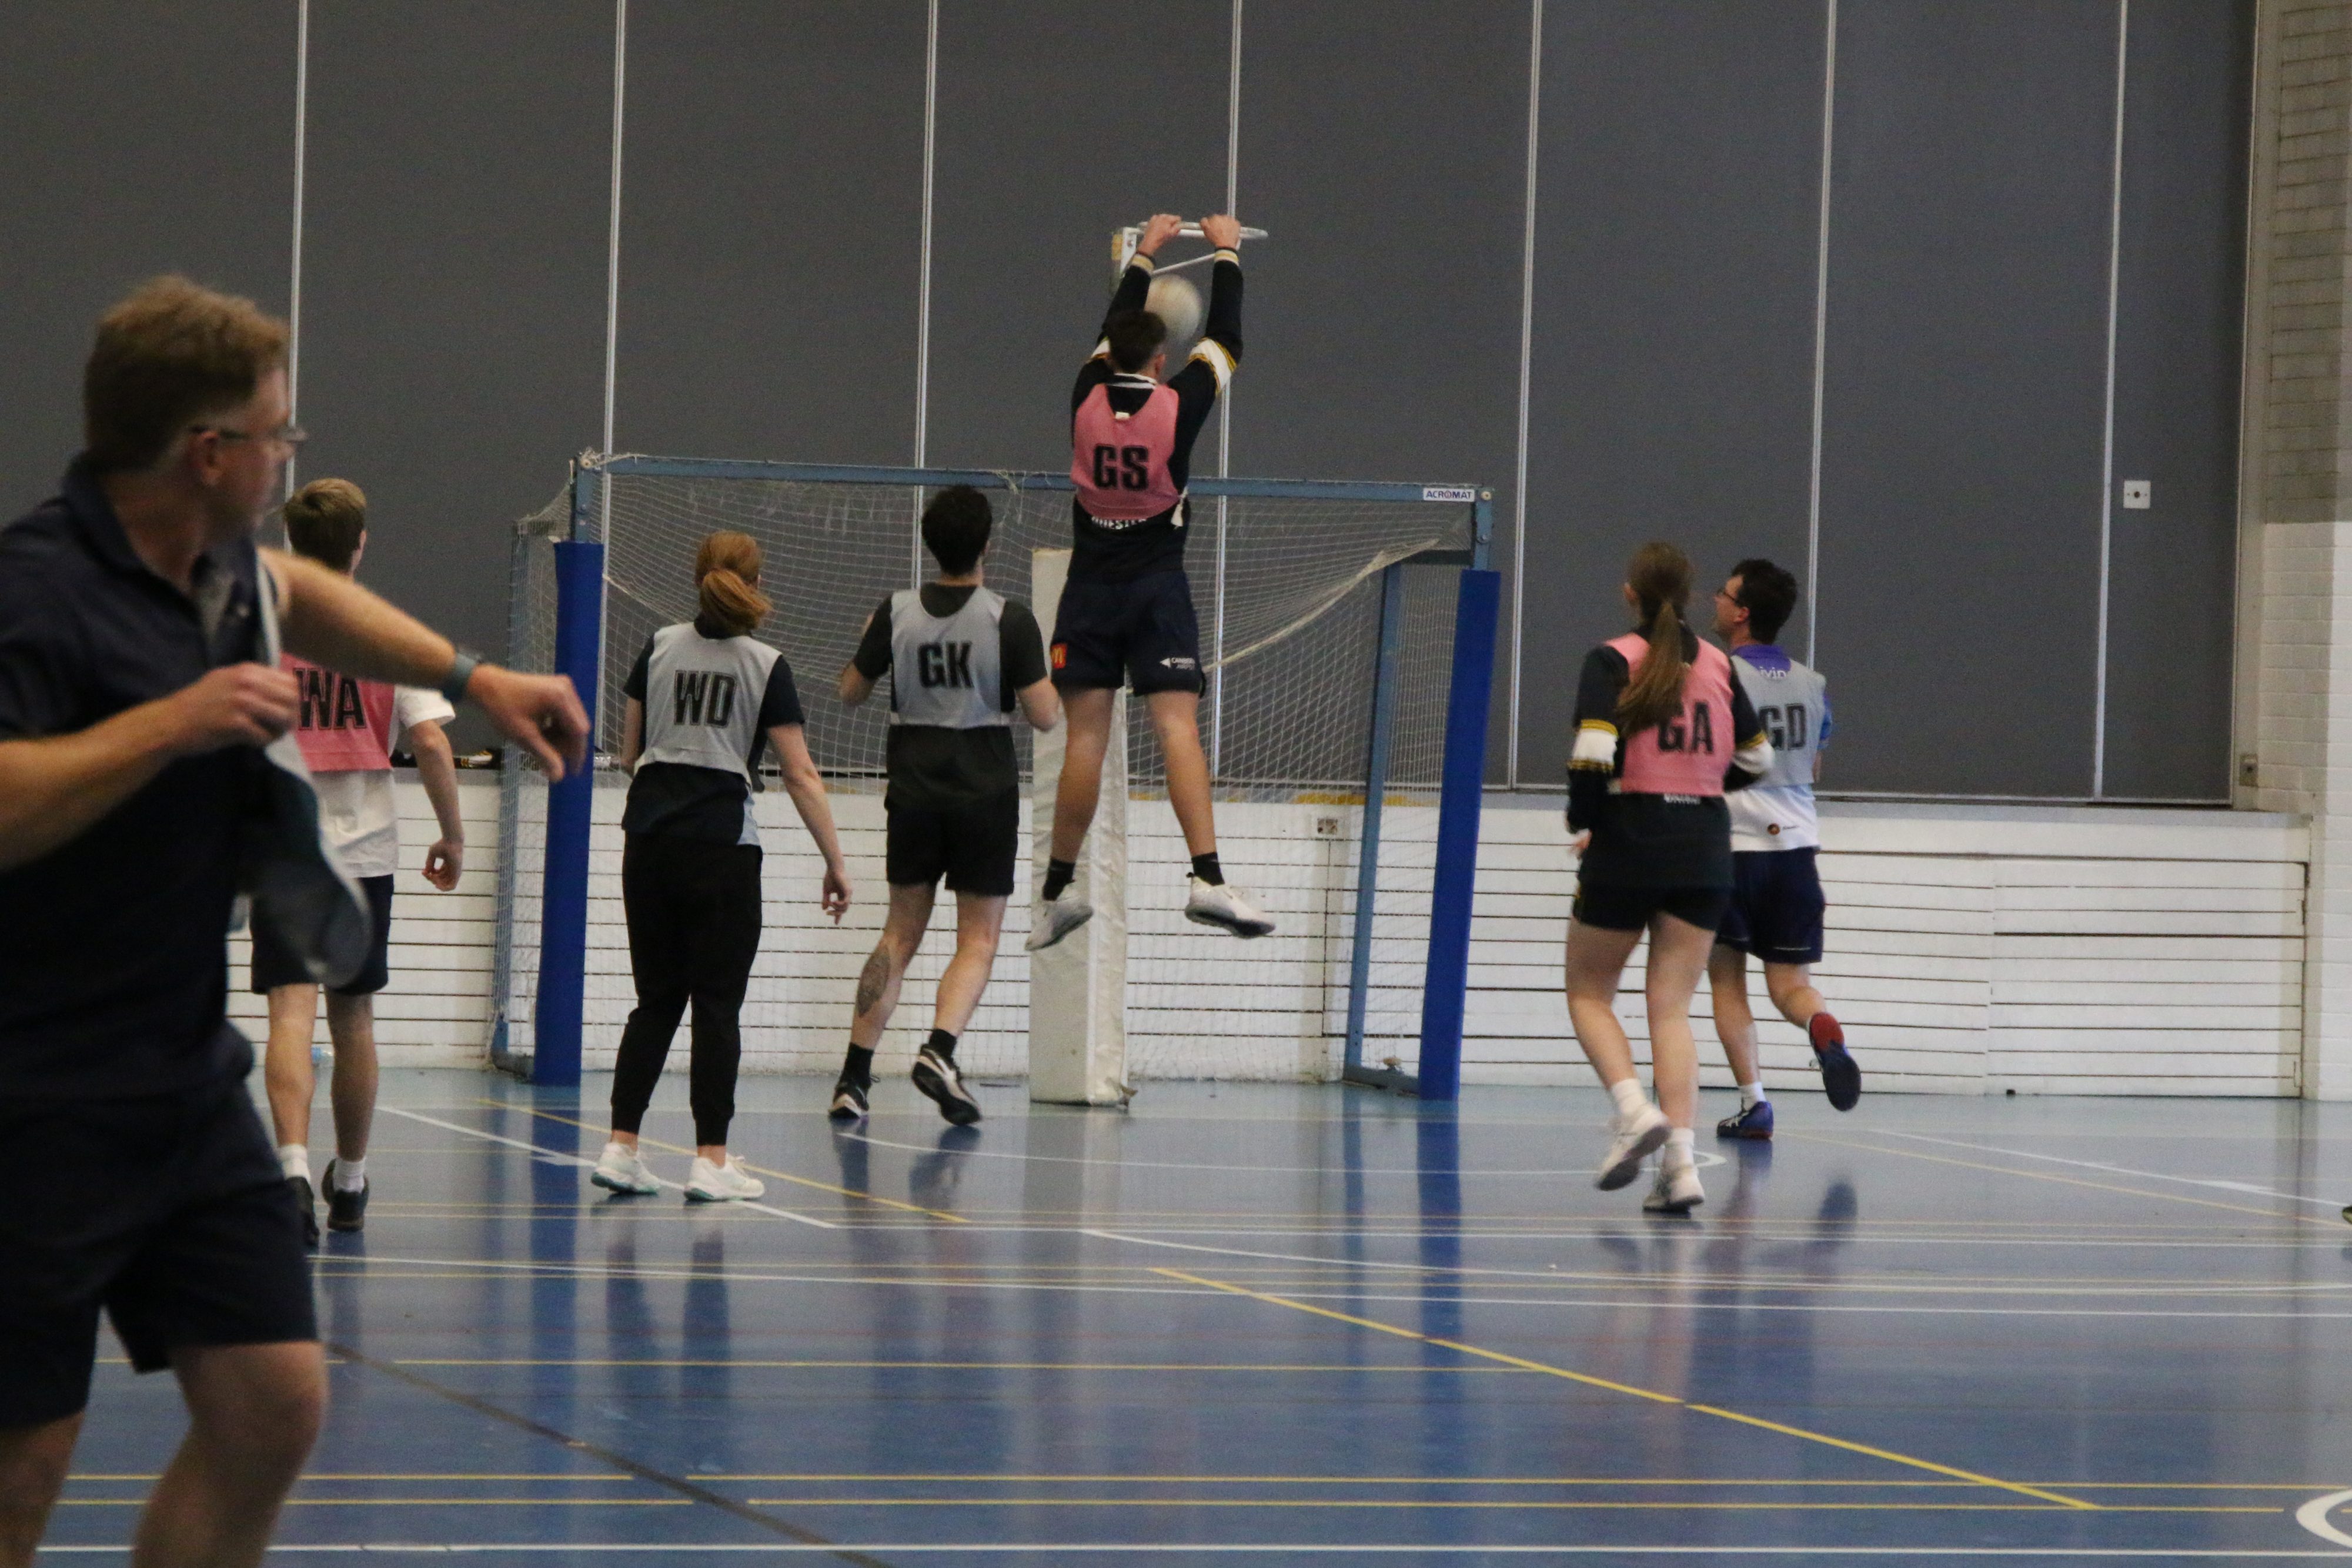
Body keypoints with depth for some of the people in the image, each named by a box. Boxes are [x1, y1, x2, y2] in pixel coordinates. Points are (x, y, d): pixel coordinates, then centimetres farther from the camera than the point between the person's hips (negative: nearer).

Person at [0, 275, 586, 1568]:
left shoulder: (208, 565, 9)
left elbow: (293, 591, 35)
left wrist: (473, 676, 32)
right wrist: (171, 723, -30)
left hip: (189, 1084, 9)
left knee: (272, 1412, 4)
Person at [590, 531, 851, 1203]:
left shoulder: (660, 647, 5)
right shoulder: (766, 666, -4)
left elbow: (628, 751, 13)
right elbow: (800, 775, -7)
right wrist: (835, 862, -3)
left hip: (649, 839, 4)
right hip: (722, 843, -4)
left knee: (657, 999, 11)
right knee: (717, 1003, 1)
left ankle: (621, 1147, 5)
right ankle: (711, 1160, -1)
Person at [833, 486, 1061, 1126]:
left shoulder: (896, 613, -3)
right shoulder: (1009, 618, -11)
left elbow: (851, 692, 9)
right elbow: (1044, 715, -11)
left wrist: (867, 642, 27)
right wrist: (1062, 687, 10)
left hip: (914, 791, 3)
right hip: (986, 792, -3)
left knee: (901, 935, 14)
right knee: (978, 940, 4)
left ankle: (854, 1075, 8)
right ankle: (939, 1050, -19)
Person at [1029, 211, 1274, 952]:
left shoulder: (1088, 397, 0)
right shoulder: (1178, 404, -8)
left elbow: (1113, 332, 20)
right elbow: (1225, 341, 8)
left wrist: (1144, 255, 34)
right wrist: (1226, 255, 22)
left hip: (1090, 582, 3)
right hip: (1156, 582, -3)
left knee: (1085, 737, 4)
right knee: (1177, 727, -11)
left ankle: (1058, 893, 8)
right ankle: (1207, 877, -24)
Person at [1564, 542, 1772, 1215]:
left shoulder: (1614, 660, -7)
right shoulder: (1718, 664, 6)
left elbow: (1594, 751, -19)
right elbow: (1755, 758, 12)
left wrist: (1583, 820, -3)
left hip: (1628, 843, -4)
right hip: (1705, 847, 4)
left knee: (1589, 992, 13)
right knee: (1671, 1007, 5)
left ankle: (1633, 1108, -11)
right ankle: (1681, 1160, -8)